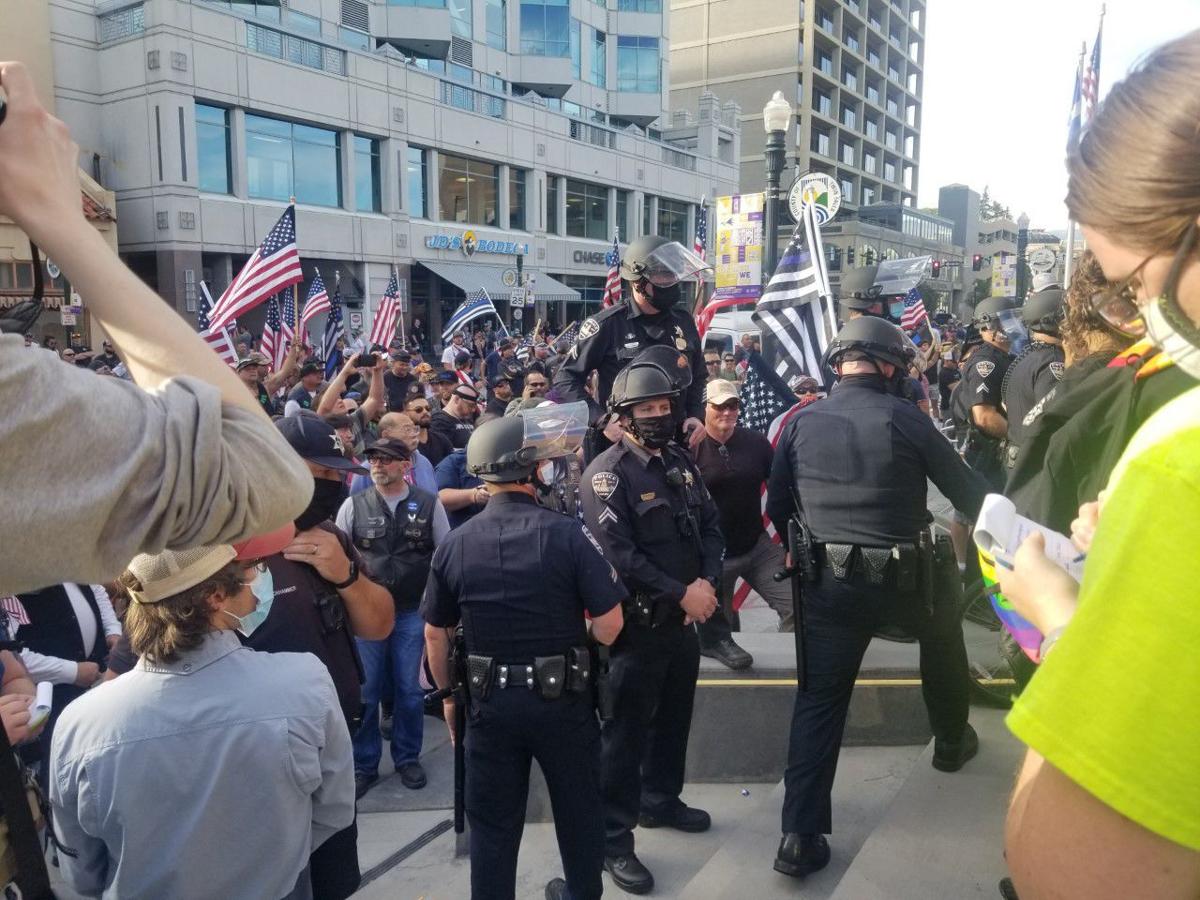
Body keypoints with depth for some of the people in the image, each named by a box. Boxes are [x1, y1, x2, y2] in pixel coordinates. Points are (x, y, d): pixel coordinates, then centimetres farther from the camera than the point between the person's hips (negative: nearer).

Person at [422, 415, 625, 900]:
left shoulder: (454, 544, -6)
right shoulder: (567, 533, -16)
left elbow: (435, 634, 3)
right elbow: (610, 627, -15)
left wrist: (448, 694, 16)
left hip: (490, 701, 2)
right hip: (564, 699, -1)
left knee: (492, 824, 16)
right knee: (578, 807, 22)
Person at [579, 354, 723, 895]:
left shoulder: (681, 464, 8)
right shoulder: (607, 474, -16)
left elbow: (710, 526, 9)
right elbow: (618, 554, -23)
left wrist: (707, 582, -8)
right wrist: (682, 592, -21)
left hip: (683, 616, 8)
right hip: (636, 622, -8)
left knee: (675, 715, 21)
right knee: (627, 729, 1)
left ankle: (661, 801, 41)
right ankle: (614, 839, 13)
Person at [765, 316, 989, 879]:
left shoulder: (801, 422, -1)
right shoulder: (905, 419, -9)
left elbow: (776, 507, 6)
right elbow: (966, 490, -2)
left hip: (830, 580, 2)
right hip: (906, 576, -1)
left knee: (819, 701, 7)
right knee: (942, 640, 31)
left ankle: (800, 837, 5)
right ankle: (952, 743, 52)